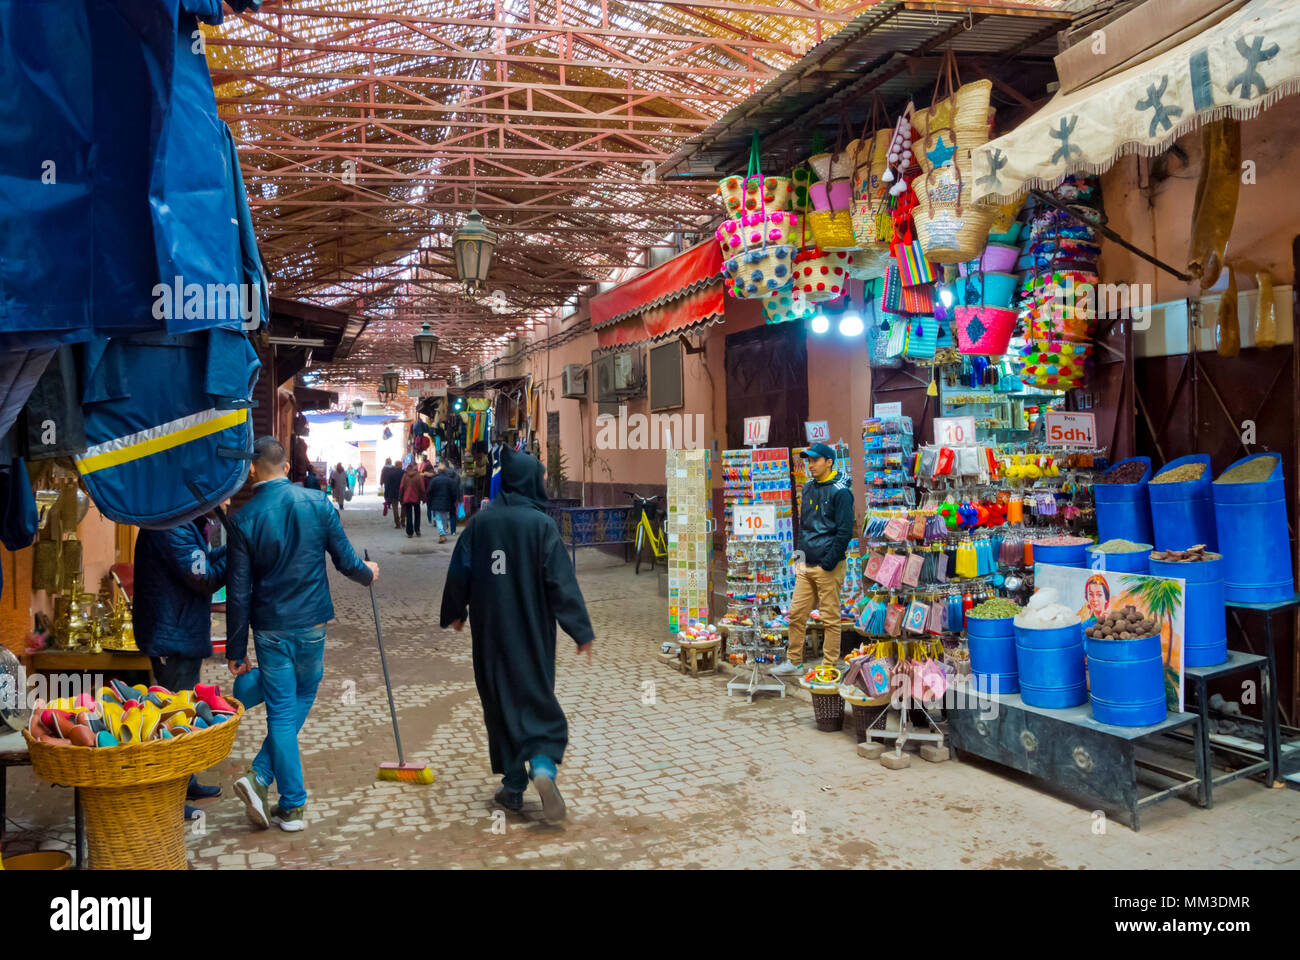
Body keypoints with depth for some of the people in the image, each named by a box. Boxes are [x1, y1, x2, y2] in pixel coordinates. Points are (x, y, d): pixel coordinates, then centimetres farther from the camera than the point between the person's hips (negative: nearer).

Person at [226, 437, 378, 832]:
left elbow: (239, 592, -6)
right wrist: (368, 573, 23)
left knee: (282, 713, 5)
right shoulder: (317, 503, -6)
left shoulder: (244, 519, -8)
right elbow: (346, 561, -1)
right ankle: (261, 776, 9)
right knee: (300, 701, 18)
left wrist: (236, 651, 2)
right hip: (311, 622, 1)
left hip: (270, 628, -1)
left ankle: (293, 805, 6)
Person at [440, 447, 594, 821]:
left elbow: (459, 573, 5)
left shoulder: (480, 523, -1)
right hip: (533, 632, -2)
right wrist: (582, 631, -8)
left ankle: (513, 786, 16)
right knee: (538, 698, 9)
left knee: (500, 704, 13)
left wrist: (455, 613, 22)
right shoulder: (541, 524, -11)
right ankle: (543, 766, -16)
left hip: (490, 633, 3)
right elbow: (562, 582, -13)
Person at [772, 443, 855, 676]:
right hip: (806, 565, 7)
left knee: (830, 618, 1)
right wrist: (800, 556, 13)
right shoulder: (808, 488, 13)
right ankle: (794, 661, 19)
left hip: (828, 567, -7)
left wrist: (827, 564, -14)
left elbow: (844, 532, -11)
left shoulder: (840, 492, -9)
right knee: (796, 613, 8)